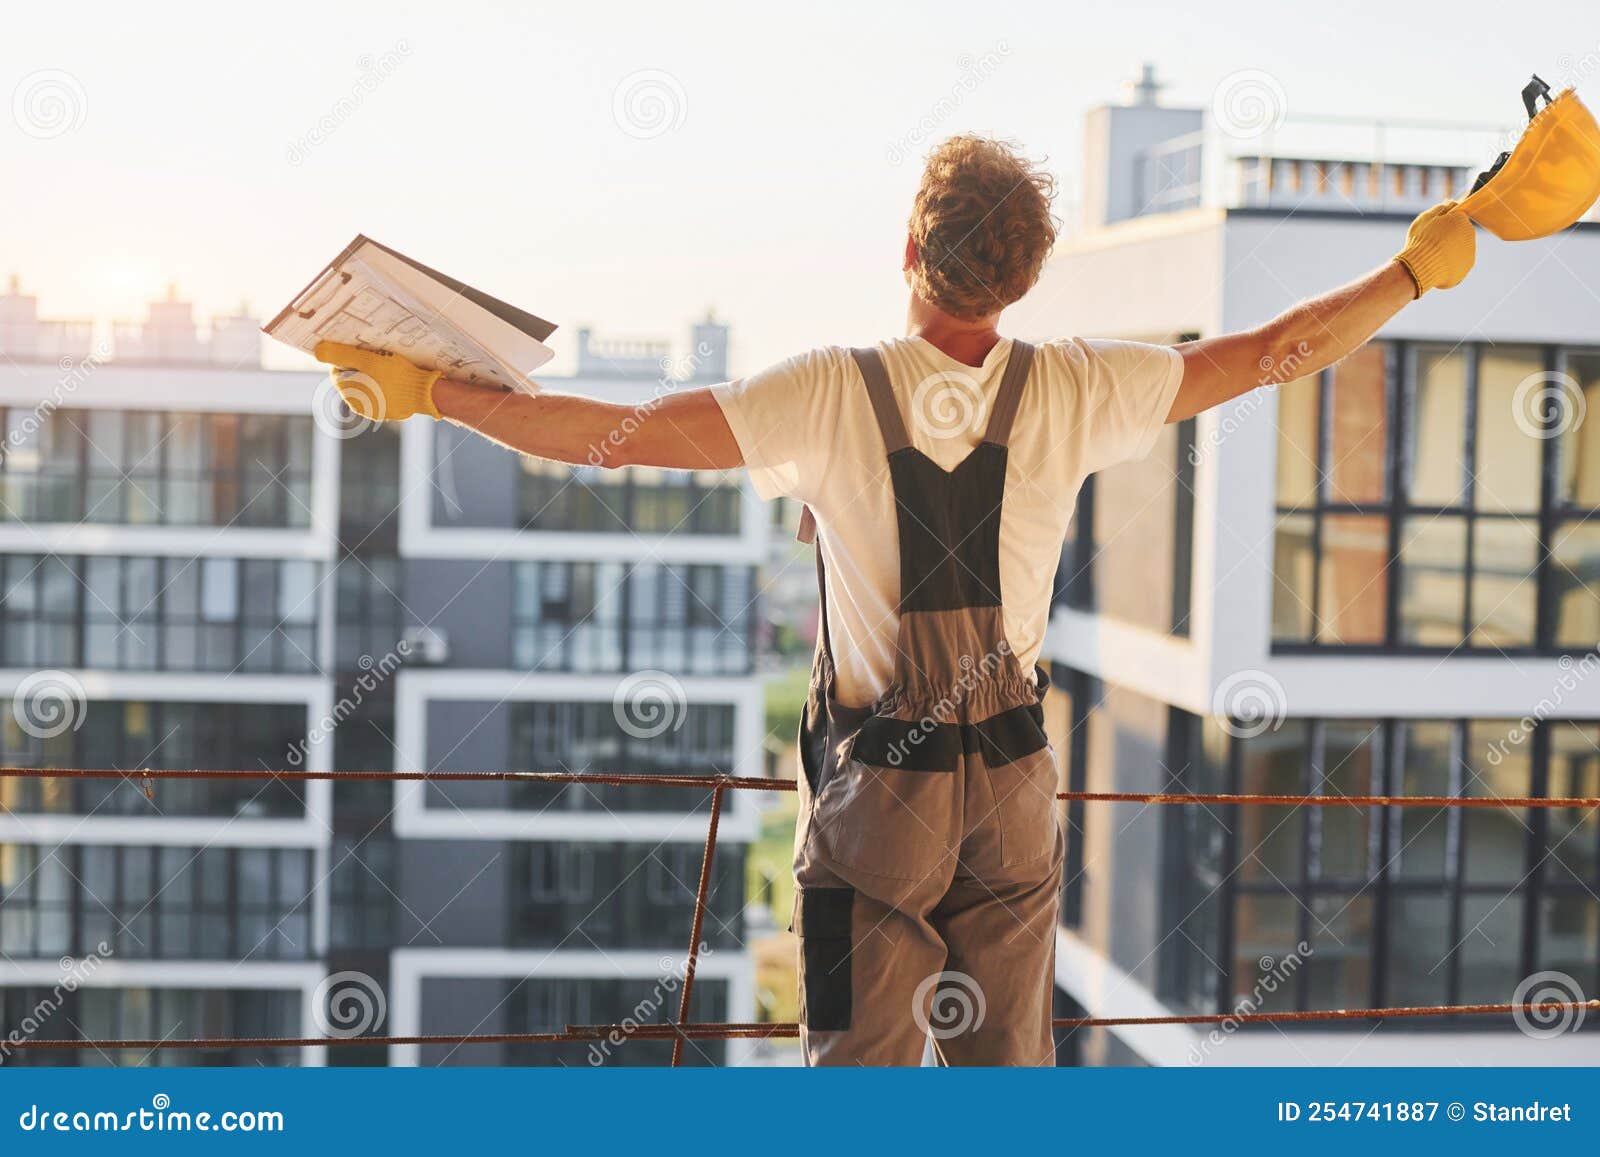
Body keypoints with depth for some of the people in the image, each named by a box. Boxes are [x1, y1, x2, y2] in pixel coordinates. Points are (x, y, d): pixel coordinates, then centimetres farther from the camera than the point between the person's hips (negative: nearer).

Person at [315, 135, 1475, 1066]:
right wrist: (1417, 268, 15)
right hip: (1014, 784, 3)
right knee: (1009, 1078, 12)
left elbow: (608, 434, -15)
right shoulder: (1075, 391, -6)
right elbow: (1282, 346, 3)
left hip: (875, 790, -2)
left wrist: (427, 392, -4)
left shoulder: (830, 395, -14)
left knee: (858, 1077, 5)